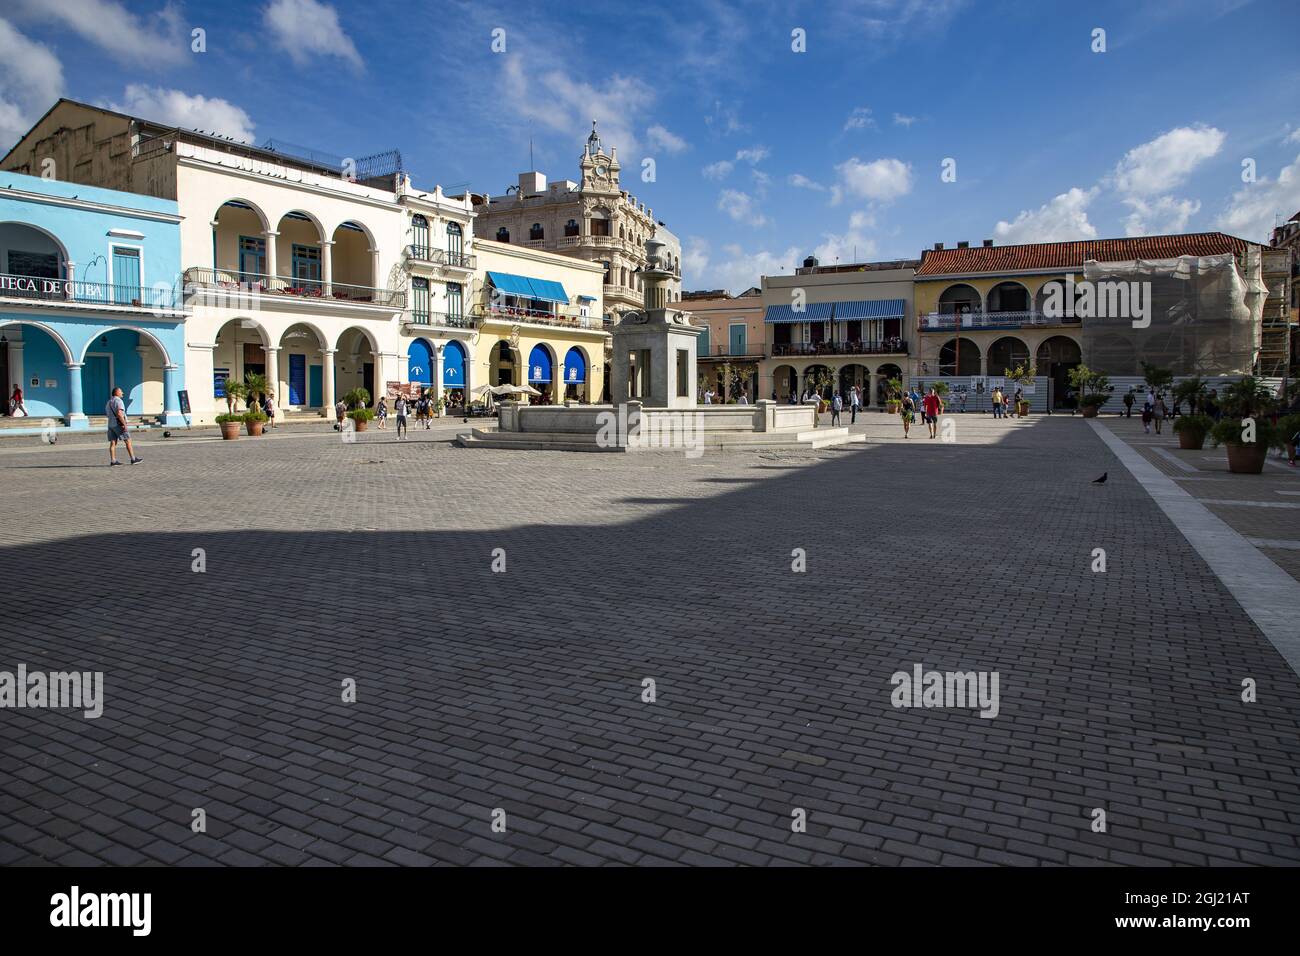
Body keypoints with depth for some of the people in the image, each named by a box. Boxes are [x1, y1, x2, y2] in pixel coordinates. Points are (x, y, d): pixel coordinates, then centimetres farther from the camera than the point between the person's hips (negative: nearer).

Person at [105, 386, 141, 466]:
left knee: (113, 443, 4)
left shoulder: (109, 402, 18)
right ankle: (133, 459, -2)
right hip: (119, 424, -9)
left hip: (110, 425, 9)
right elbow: (119, 414, -23)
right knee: (128, 441, -3)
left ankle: (113, 460, -1)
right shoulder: (118, 401, -11)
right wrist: (125, 425, -24)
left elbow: (107, 414, 23)